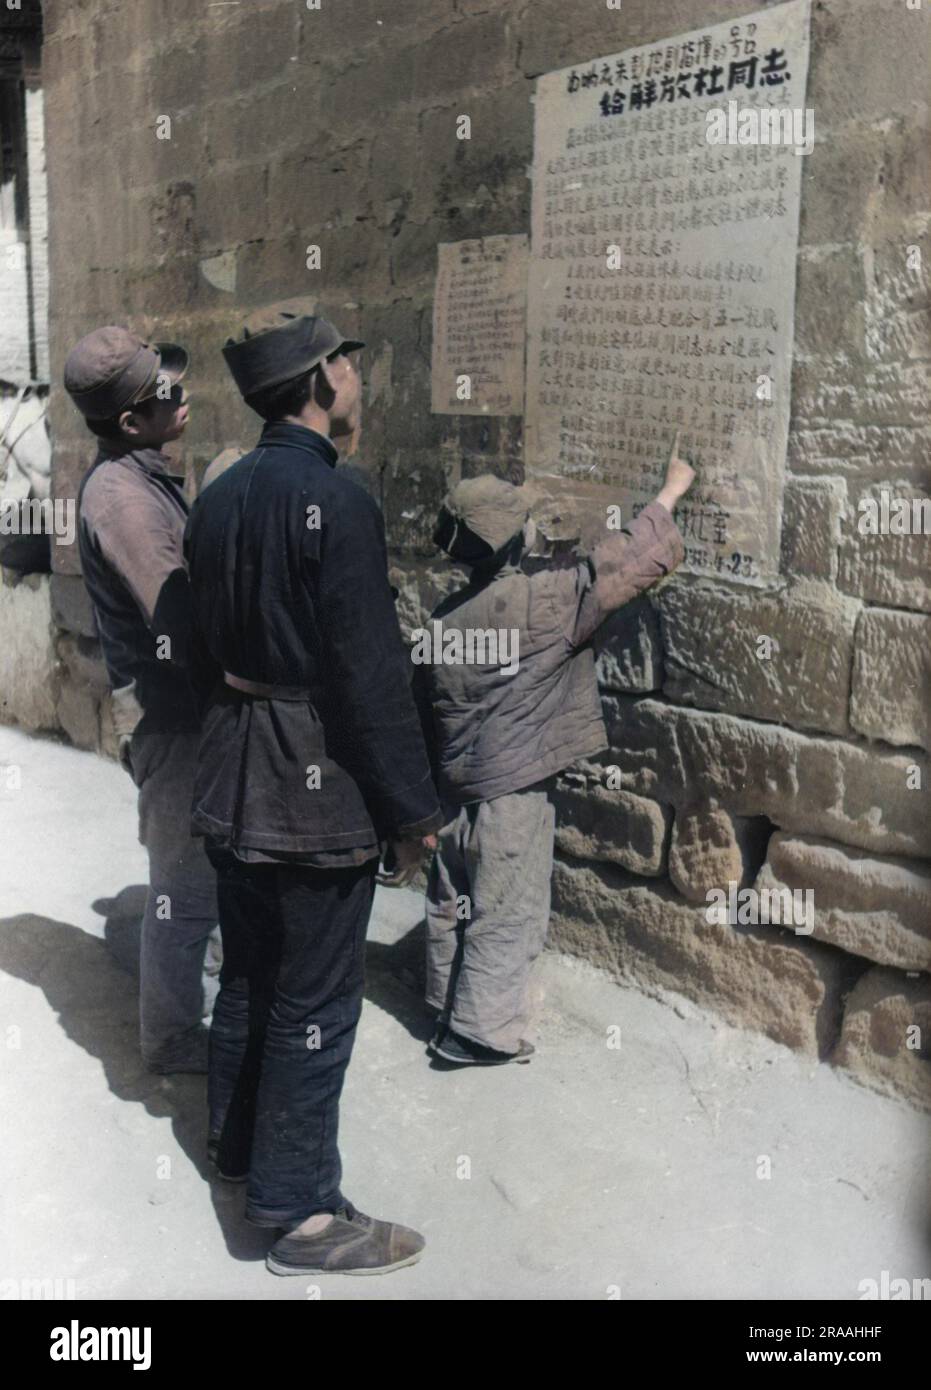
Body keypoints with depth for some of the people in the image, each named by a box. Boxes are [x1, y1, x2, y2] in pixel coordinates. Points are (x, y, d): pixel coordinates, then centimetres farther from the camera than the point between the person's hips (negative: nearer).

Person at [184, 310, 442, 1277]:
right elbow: (371, 676, -21)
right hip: (316, 783, -8)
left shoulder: (217, 497, 7)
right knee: (314, 1002, 3)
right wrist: (410, 812, -14)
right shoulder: (335, 502, -19)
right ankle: (300, 1213, 15)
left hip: (232, 778, 9)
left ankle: (237, 1139, 41)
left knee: (248, 971, 22)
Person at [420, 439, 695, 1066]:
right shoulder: (544, 603, -18)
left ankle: (448, 1008, 33)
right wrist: (672, 490, 0)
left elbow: (426, 697, 11)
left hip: (454, 782, 8)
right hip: (512, 788, -7)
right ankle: (482, 1032, 11)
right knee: (508, 914, 4)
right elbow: (629, 562, -14)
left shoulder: (446, 615, 4)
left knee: (452, 902, 18)